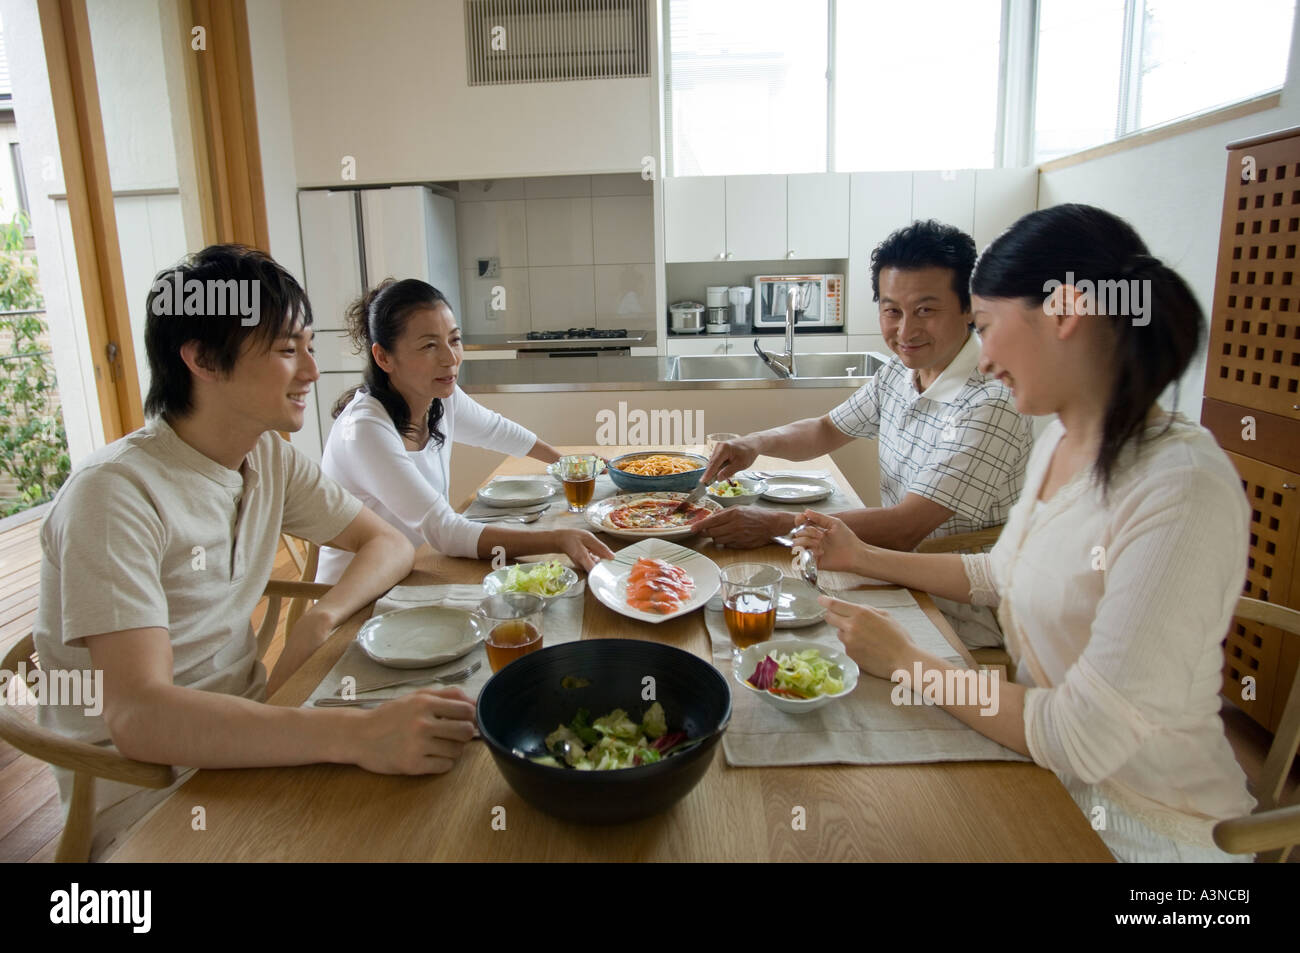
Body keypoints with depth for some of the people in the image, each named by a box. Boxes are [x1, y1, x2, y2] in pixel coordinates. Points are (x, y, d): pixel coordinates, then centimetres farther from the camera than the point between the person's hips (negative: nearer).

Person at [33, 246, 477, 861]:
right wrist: (357, 735, -43)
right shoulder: (115, 493, -22)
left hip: (244, 732, 7)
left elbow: (390, 544, 6)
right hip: (142, 784, -6)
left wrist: (319, 621, -15)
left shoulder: (269, 458, 1)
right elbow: (138, 716, -32)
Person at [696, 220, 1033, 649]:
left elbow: (906, 528, -27)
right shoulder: (898, 373, 2)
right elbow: (827, 430, 17)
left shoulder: (990, 404, -24)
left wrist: (778, 524, -27)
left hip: (962, 617, -7)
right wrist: (757, 443, -3)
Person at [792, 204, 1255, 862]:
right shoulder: (1058, 439, -1)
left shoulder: (1183, 492, -28)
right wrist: (863, 558, 11)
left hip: (1140, 824, -6)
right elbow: (998, 576, 15)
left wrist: (904, 661, -17)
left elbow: (1082, 741, -26)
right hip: (1049, 767, 7)